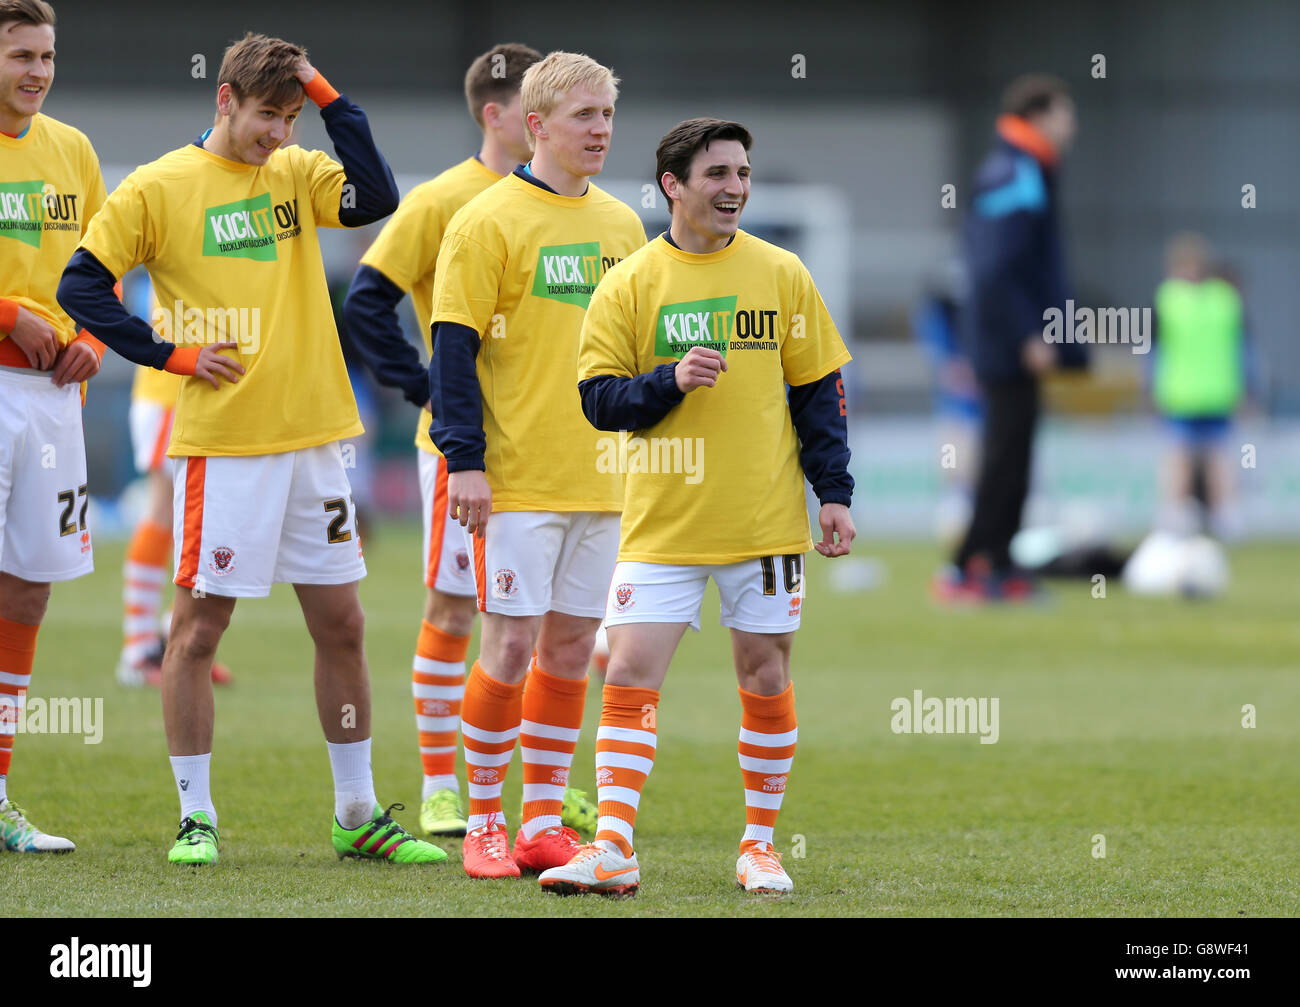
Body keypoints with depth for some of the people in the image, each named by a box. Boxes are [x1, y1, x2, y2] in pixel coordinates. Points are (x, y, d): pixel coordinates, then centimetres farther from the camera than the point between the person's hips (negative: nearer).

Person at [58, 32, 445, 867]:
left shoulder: (295, 173, 9)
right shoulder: (159, 188, -3)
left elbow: (376, 197, -8)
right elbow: (82, 286, -2)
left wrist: (326, 94, -8)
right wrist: (172, 354, -8)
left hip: (312, 437, 5)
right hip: (222, 443, -5)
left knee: (341, 623, 8)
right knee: (200, 625, -2)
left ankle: (358, 814, 17)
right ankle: (196, 817, 6)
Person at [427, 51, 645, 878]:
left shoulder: (622, 225, 12)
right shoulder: (488, 221, -6)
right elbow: (455, 349, -8)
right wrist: (464, 459, -14)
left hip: (601, 478, 6)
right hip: (516, 478, -6)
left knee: (571, 644, 6)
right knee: (512, 641, -5)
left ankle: (544, 819, 13)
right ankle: (484, 824, 5)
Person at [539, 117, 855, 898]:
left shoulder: (782, 275, 4)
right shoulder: (630, 284, 1)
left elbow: (818, 392, 8)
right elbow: (598, 400, 0)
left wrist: (835, 494, 2)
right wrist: (670, 381, -18)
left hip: (766, 519, 1)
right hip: (662, 522, -1)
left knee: (765, 676, 6)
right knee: (631, 672, -9)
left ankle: (761, 842, 19)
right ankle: (614, 847, -10)